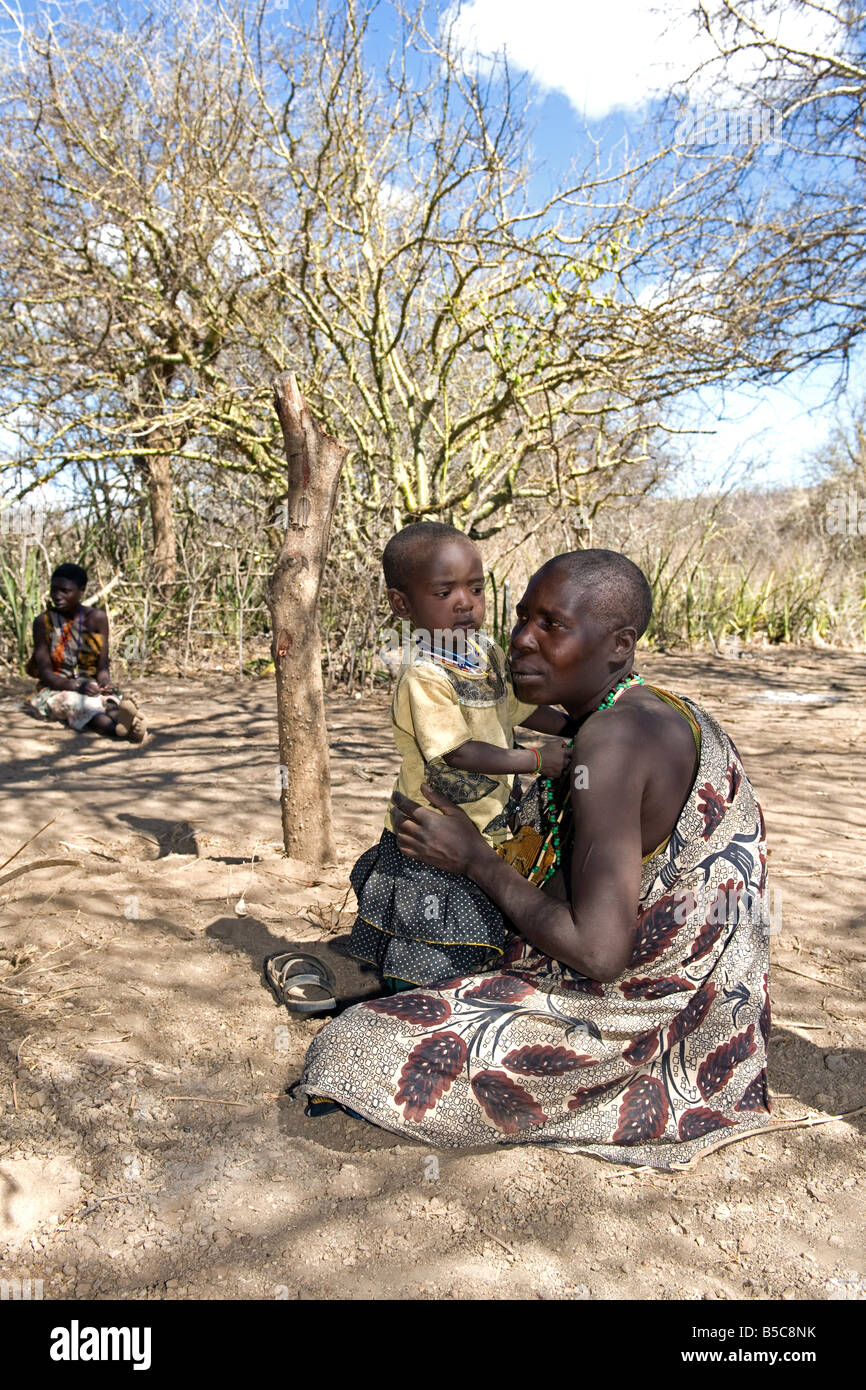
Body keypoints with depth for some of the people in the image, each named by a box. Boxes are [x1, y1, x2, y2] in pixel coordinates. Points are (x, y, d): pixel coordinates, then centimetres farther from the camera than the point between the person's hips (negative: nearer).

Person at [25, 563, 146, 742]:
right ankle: (118, 727, -67)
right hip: (55, 690, -2)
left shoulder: (97, 618, 1)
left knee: (109, 698, -33)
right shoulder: (43, 622, -4)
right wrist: (77, 686, -26)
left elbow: (103, 666, 1)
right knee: (75, 701, -36)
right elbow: (45, 672, -9)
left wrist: (105, 682, -23)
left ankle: (120, 719, -69)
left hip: (91, 685, 2)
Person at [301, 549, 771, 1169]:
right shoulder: (669, 716, 2)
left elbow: (597, 951, -30)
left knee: (350, 1046, -9)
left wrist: (477, 860, -18)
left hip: (627, 1020, -10)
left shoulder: (613, 737, -29)